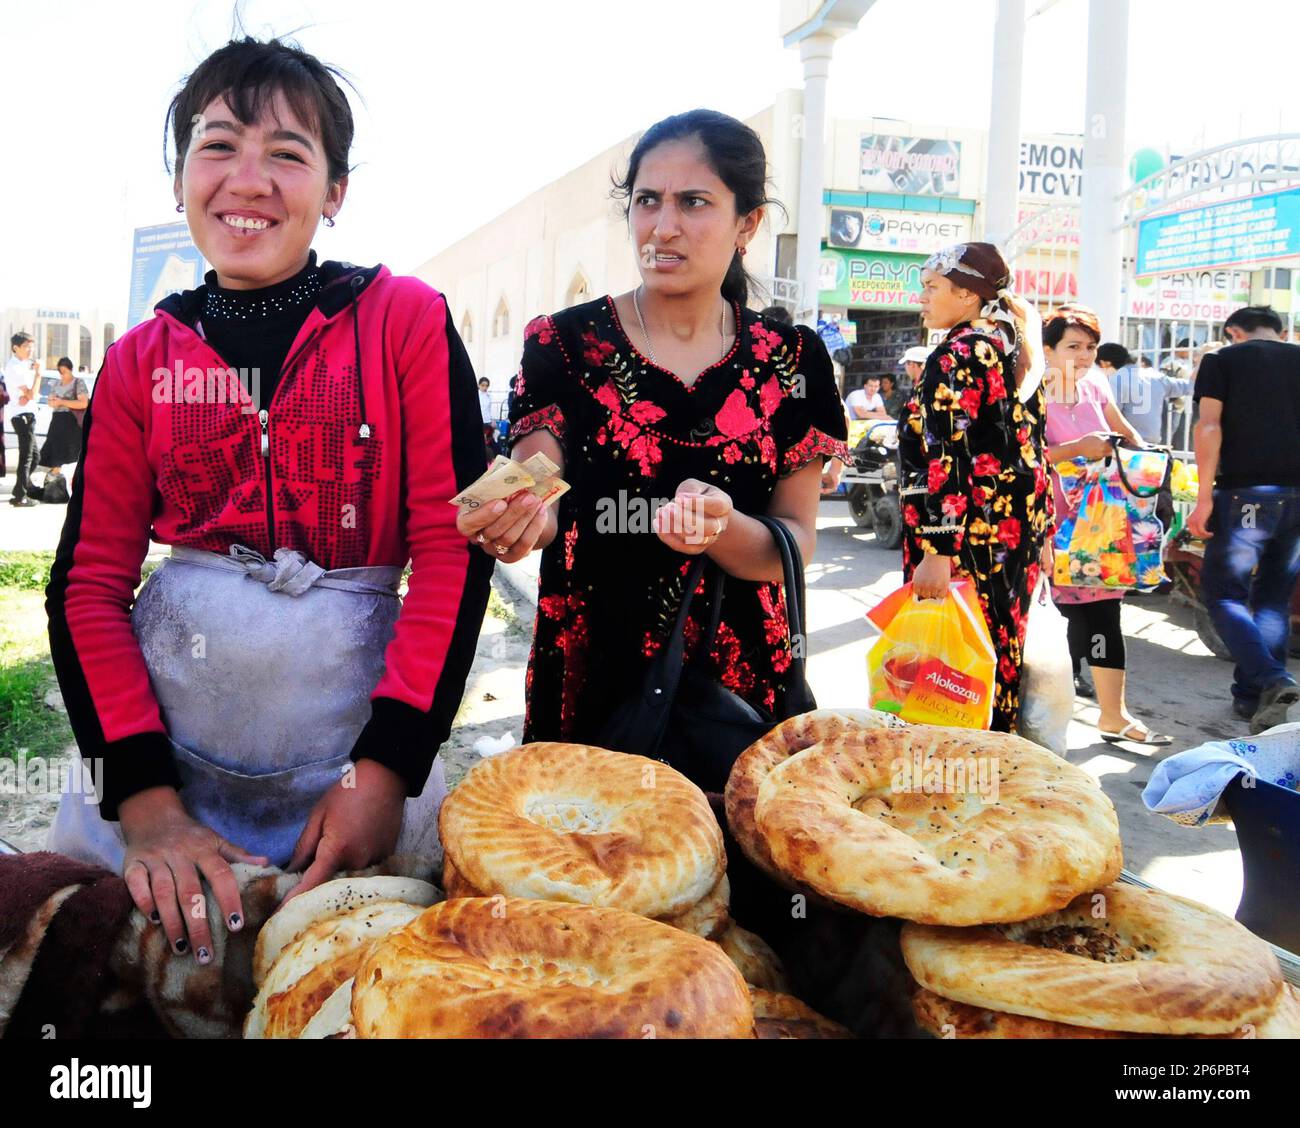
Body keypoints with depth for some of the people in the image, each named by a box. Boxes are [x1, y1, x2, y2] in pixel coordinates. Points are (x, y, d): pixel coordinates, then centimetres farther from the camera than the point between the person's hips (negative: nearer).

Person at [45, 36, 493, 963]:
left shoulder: (406, 320, -4)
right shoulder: (141, 361, 3)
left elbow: (455, 546, -9)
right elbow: (89, 583, 1)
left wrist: (387, 766, -16)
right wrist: (145, 797, -11)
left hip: (351, 746, -2)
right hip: (160, 737, 3)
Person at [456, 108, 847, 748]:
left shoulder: (792, 360, 0)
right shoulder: (563, 343, -2)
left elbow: (795, 544, -3)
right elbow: (536, 501, -9)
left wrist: (722, 528, -24)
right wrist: (524, 517, -32)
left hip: (741, 680, 1)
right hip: (588, 679, 0)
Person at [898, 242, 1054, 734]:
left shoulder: (956, 355, -12)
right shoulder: (1015, 350, 15)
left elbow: (945, 458, -21)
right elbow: (1034, 446, 17)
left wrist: (935, 550, -24)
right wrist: (1042, 532, 21)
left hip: (970, 534, -9)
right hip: (1019, 527, 9)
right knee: (1002, 653, 15)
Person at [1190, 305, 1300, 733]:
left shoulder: (1221, 361, 5)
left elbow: (1209, 426, -7)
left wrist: (1204, 497, -8)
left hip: (1244, 493, -4)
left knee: (1224, 593, 4)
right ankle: (1252, 696, 17)